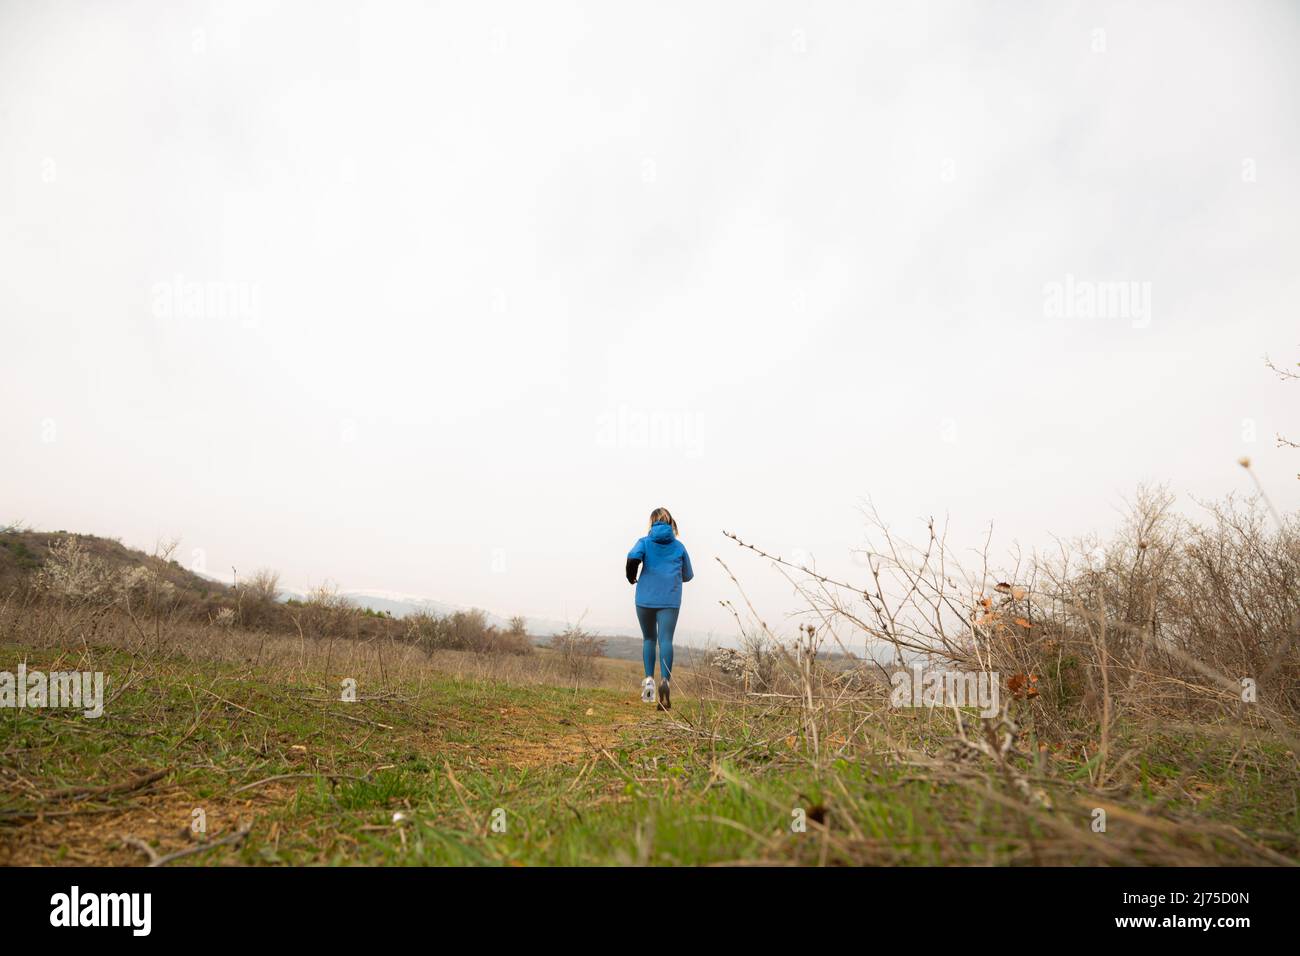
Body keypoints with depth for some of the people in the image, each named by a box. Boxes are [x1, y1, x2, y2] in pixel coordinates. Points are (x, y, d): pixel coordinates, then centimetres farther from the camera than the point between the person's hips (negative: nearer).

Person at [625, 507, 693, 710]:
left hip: (646, 599, 0)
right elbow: (688, 575, 17)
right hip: (670, 600, 0)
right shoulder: (679, 546, 10)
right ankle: (664, 680, -25)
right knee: (666, 640, -6)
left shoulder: (645, 542, 5)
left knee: (649, 639, 17)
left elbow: (633, 557, -16)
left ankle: (649, 679, 6)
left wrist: (631, 577, 2)